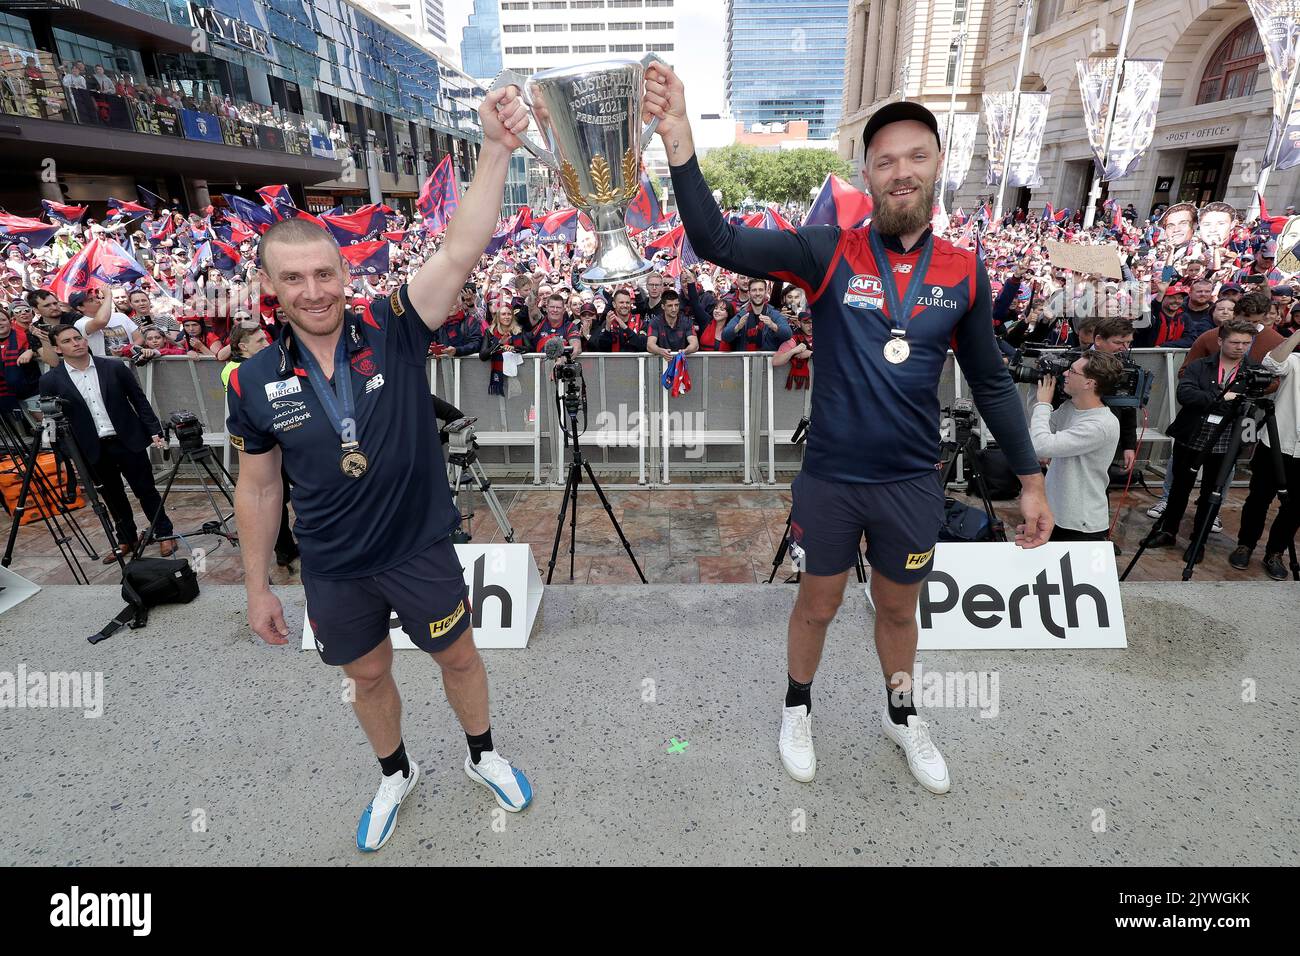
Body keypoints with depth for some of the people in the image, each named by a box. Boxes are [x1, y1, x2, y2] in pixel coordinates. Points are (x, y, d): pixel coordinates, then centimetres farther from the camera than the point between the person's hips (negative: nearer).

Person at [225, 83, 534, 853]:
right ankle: (396, 774, 51)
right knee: (368, 675, 22)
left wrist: (497, 151, -38)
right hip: (334, 571, 2)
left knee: (458, 655, 18)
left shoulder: (394, 333, -14)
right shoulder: (255, 383, -8)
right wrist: (258, 588, 6)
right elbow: (259, 488, 2)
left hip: (422, 548, -2)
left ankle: (484, 755, 47)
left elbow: (460, 252, -27)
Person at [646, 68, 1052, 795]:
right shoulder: (827, 252, -9)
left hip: (914, 482, 3)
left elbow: (991, 381, 7)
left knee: (899, 608, 22)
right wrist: (679, 134, -32)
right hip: (828, 479, -2)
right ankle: (799, 707, 45)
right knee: (818, 605, 17)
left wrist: (1031, 479, 7)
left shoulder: (965, 271, -1)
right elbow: (718, 242, -20)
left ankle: (902, 716, 50)